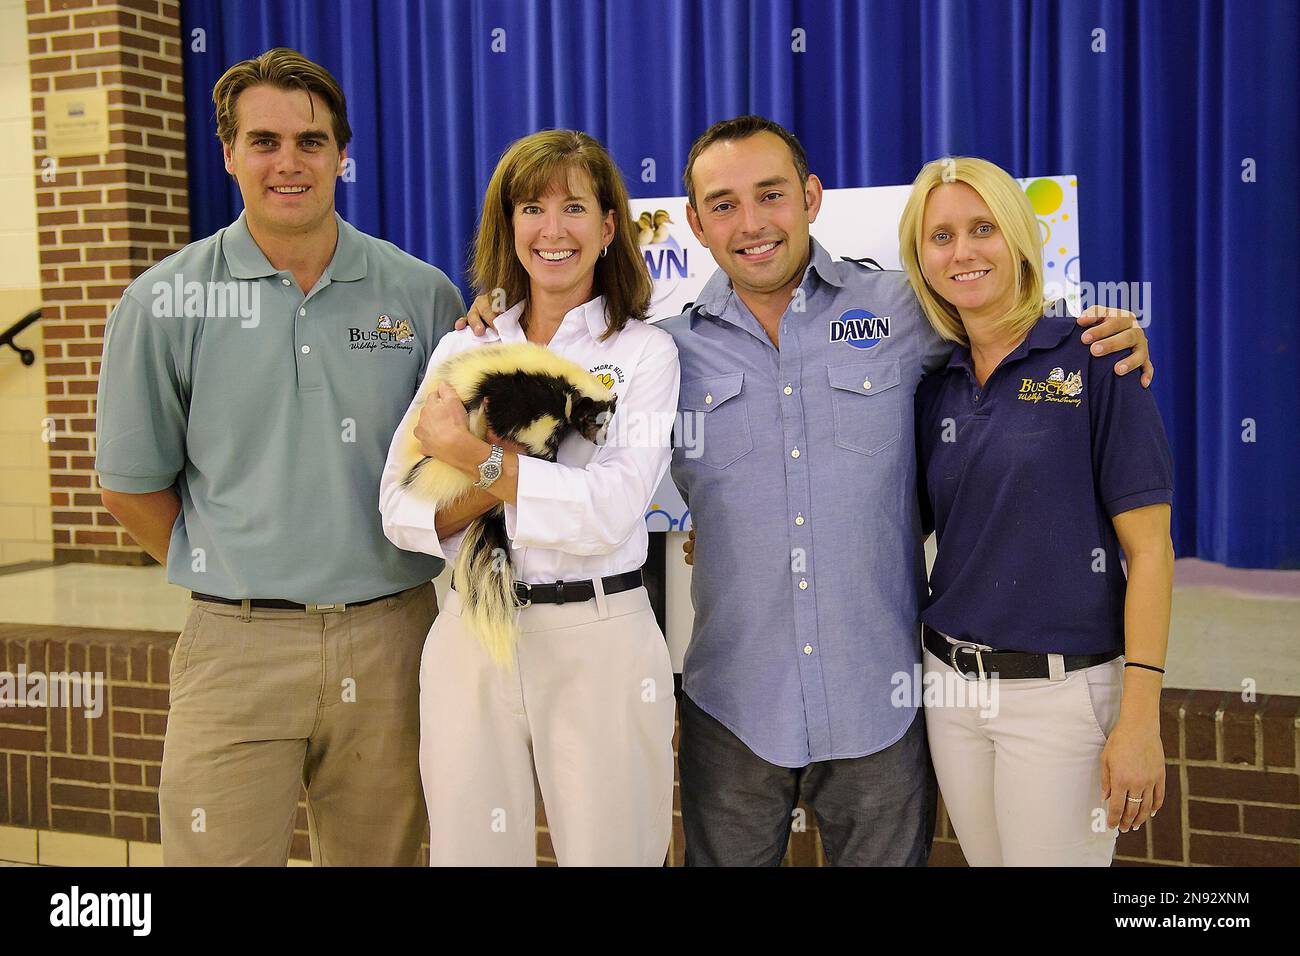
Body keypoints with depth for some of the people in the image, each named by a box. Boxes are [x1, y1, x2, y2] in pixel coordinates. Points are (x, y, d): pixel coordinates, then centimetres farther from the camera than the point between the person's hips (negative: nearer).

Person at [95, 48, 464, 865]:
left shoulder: (423, 295, 1)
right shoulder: (166, 302, -1)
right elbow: (132, 484, 6)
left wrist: (377, 587, 4)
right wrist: (225, 579, 4)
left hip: (392, 639, 2)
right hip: (238, 646, -1)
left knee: (381, 852, 14)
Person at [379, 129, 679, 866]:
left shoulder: (645, 351, -1)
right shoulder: (464, 347, 8)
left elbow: (611, 511, -15)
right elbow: (401, 511, -1)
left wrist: (475, 457, -17)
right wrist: (497, 487, -18)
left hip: (600, 641, -3)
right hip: (472, 637, 3)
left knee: (610, 850, 7)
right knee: (471, 850, 12)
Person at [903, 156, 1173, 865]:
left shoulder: (1094, 360, -9)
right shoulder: (935, 382, 6)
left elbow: (1149, 549, -10)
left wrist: (1139, 720, -15)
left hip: (1063, 692, -5)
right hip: (950, 684, 5)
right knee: (986, 860, 17)